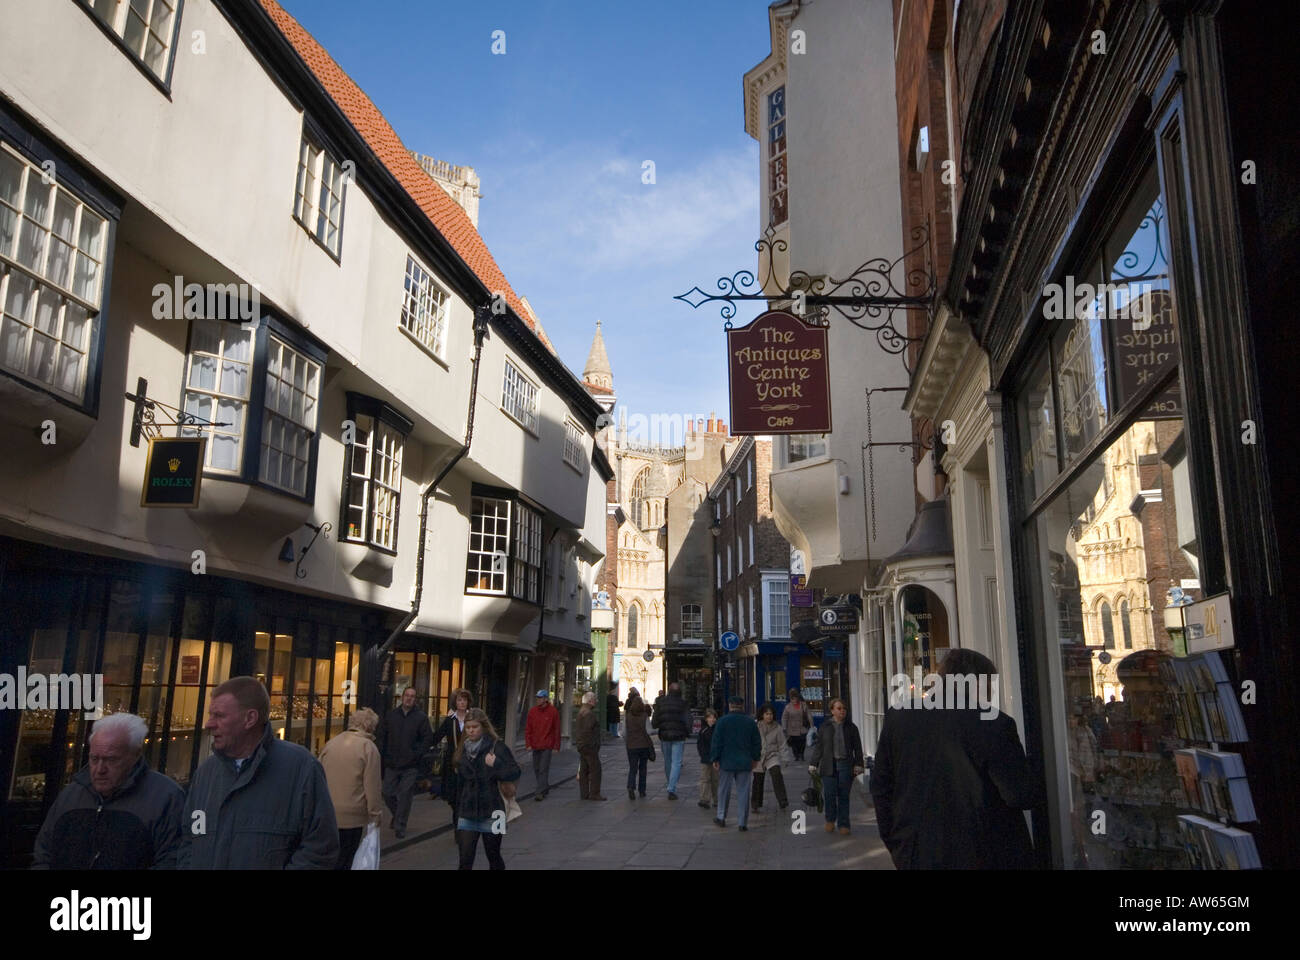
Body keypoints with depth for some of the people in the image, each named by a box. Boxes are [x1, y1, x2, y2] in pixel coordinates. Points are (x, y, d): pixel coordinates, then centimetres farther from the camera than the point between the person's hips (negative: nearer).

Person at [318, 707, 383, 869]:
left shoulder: (331, 743, 6)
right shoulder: (368, 747, -11)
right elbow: (372, 786, -11)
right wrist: (375, 814, -2)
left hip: (327, 813, 5)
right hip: (351, 816, -5)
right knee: (345, 858, 7)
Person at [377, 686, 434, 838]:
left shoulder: (420, 717, -2)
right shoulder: (391, 715, 6)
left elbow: (429, 738, -1)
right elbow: (381, 736, 10)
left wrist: (417, 753, -9)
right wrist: (382, 754, 0)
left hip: (410, 766, -3)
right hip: (391, 764, 3)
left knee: (405, 796, -2)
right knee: (388, 794, 7)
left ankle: (400, 826, 9)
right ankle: (397, 816, 33)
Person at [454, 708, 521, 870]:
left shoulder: (497, 747, -8)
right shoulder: (463, 750, 7)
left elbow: (515, 773, -14)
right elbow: (460, 782, 15)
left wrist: (496, 765, -29)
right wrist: (459, 806, 14)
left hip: (490, 813, -3)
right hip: (467, 814, 4)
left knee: (494, 858, 12)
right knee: (465, 860, -3)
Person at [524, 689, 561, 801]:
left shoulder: (553, 711, -5)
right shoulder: (532, 711, 4)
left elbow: (557, 730, -2)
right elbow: (527, 729, 7)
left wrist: (556, 746, -4)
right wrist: (528, 744, -2)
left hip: (547, 746, -4)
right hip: (535, 746, 5)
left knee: (543, 769, -8)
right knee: (536, 769, 12)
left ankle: (540, 792, -7)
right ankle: (545, 788, 28)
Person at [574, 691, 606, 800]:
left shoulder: (580, 712, 16)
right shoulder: (589, 714, -17)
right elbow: (587, 731, -23)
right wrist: (593, 746, -20)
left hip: (581, 746, 10)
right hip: (590, 747, -10)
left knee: (583, 770, 11)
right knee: (595, 770, -5)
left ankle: (584, 794, 15)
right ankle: (594, 794, -3)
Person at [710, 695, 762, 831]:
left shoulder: (723, 721, -6)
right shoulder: (750, 722, 2)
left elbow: (716, 742, -7)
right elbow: (757, 742, 9)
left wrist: (715, 759, 0)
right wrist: (755, 758, 20)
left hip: (727, 762, -2)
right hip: (744, 763, 2)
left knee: (724, 790, 12)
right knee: (743, 791, 4)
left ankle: (721, 817, 21)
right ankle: (743, 822, 4)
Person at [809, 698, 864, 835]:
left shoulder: (851, 727, 7)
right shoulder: (825, 726, 5)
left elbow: (857, 747, 9)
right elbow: (818, 746, 7)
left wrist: (858, 764, 2)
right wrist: (813, 764, 4)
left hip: (846, 765, 1)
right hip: (829, 765, 0)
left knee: (844, 795, 3)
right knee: (830, 794, -3)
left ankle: (843, 824, 15)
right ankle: (830, 820, 20)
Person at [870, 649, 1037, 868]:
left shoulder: (897, 717, -1)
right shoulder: (995, 724, -15)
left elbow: (880, 786, 5)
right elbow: (1021, 796, -16)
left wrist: (895, 846, 14)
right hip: (982, 858, -3)